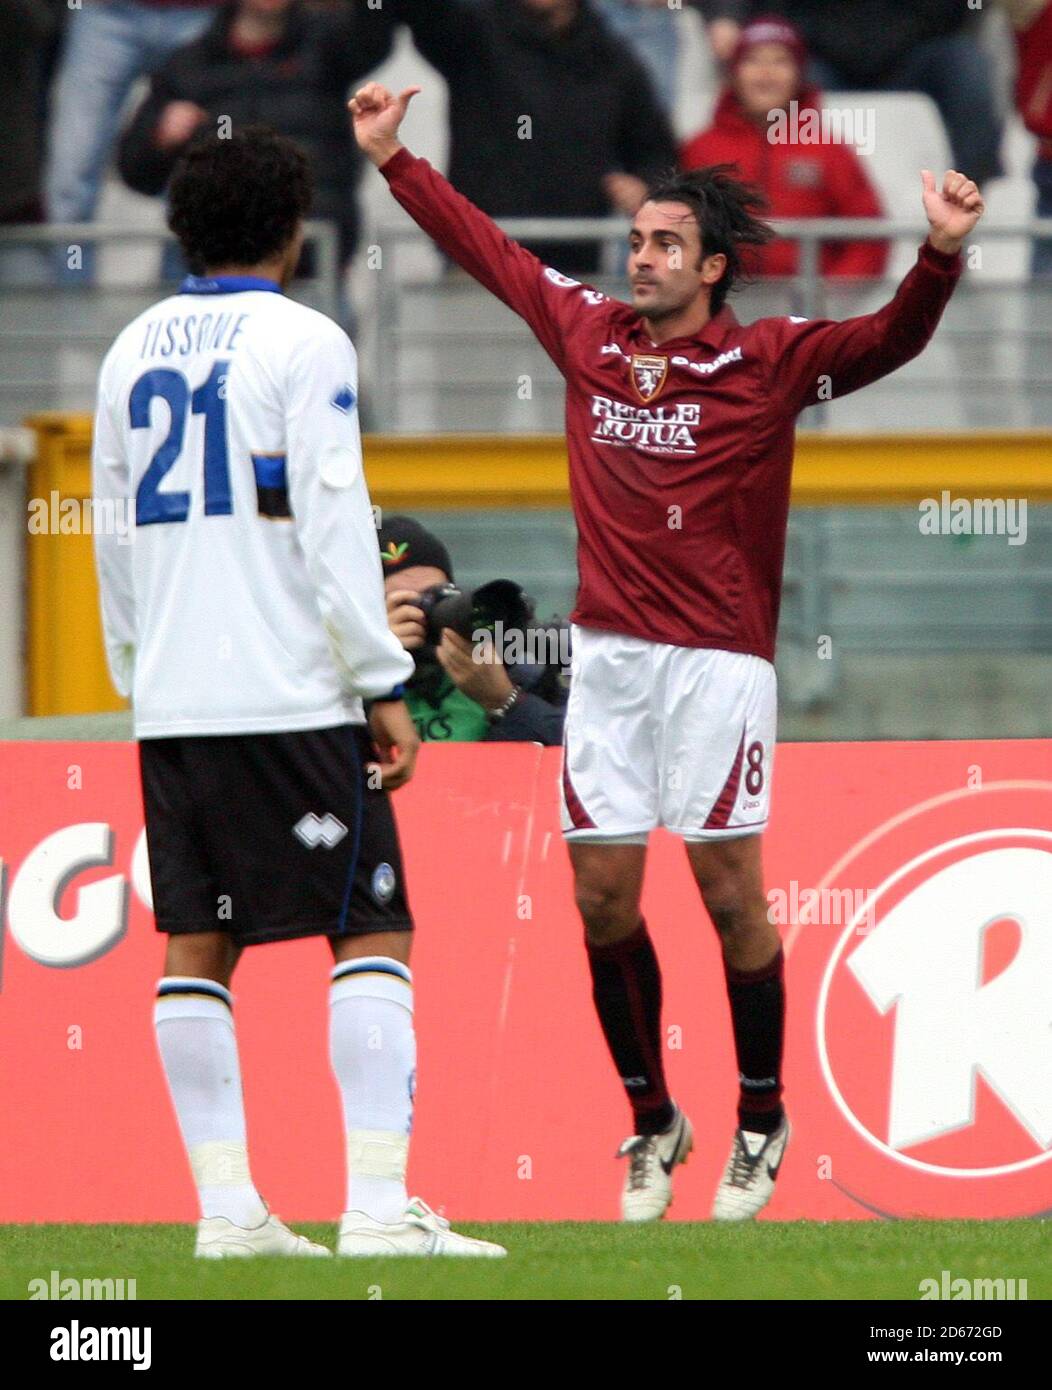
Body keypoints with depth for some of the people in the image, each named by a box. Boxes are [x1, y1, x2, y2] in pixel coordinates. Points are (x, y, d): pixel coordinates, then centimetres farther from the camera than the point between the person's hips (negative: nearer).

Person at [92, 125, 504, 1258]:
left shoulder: (134, 351, 13)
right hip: (292, 697, -6)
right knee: (373, 932, -3)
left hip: (172, 700, 6)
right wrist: (384, 686, -8)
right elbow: (333, 526, -11)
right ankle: (377, 1205, -12)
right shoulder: (301, 344, -6)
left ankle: (226, 1207, 4)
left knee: (196, 945, 7)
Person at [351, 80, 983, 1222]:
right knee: (604, 894, 3)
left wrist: (940, 254, -34)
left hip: (717, 654, -4)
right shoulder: (588, 333, 8)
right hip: (607, 650, 4)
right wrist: (391, 158, 26)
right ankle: (651, 1123, 17)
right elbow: (487, 249, 20)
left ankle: (760, 1123, 12)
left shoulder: (767, 361, -4)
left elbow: (888, 339, -16)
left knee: (728, 890, -2)